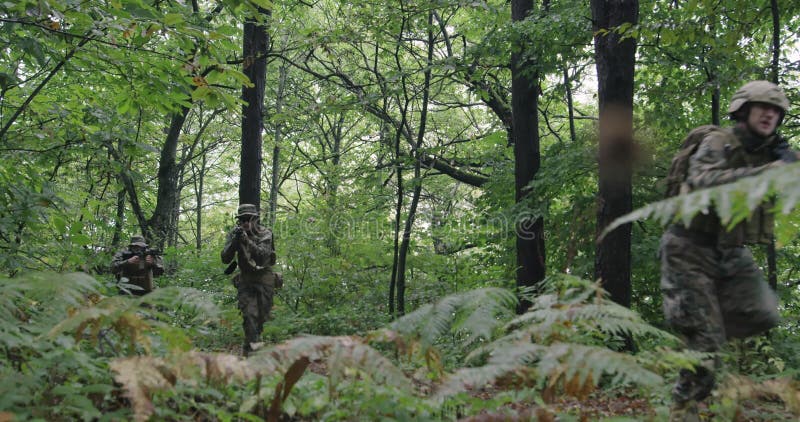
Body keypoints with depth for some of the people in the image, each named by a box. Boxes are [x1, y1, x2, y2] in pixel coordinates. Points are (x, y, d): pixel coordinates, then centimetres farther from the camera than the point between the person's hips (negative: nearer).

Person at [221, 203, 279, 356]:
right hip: (245, 280, 1)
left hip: (264, 279, -1)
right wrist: (234, 241, -28)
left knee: (262, 316, 7)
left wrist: (247, 241, -39)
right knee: (249, 315, -15)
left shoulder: (265, 234, -13)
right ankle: (251, 349, -12)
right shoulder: (234, 234, -5)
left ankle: (253, 341, 30)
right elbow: (225, 259, -12)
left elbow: (262, 256, -28)